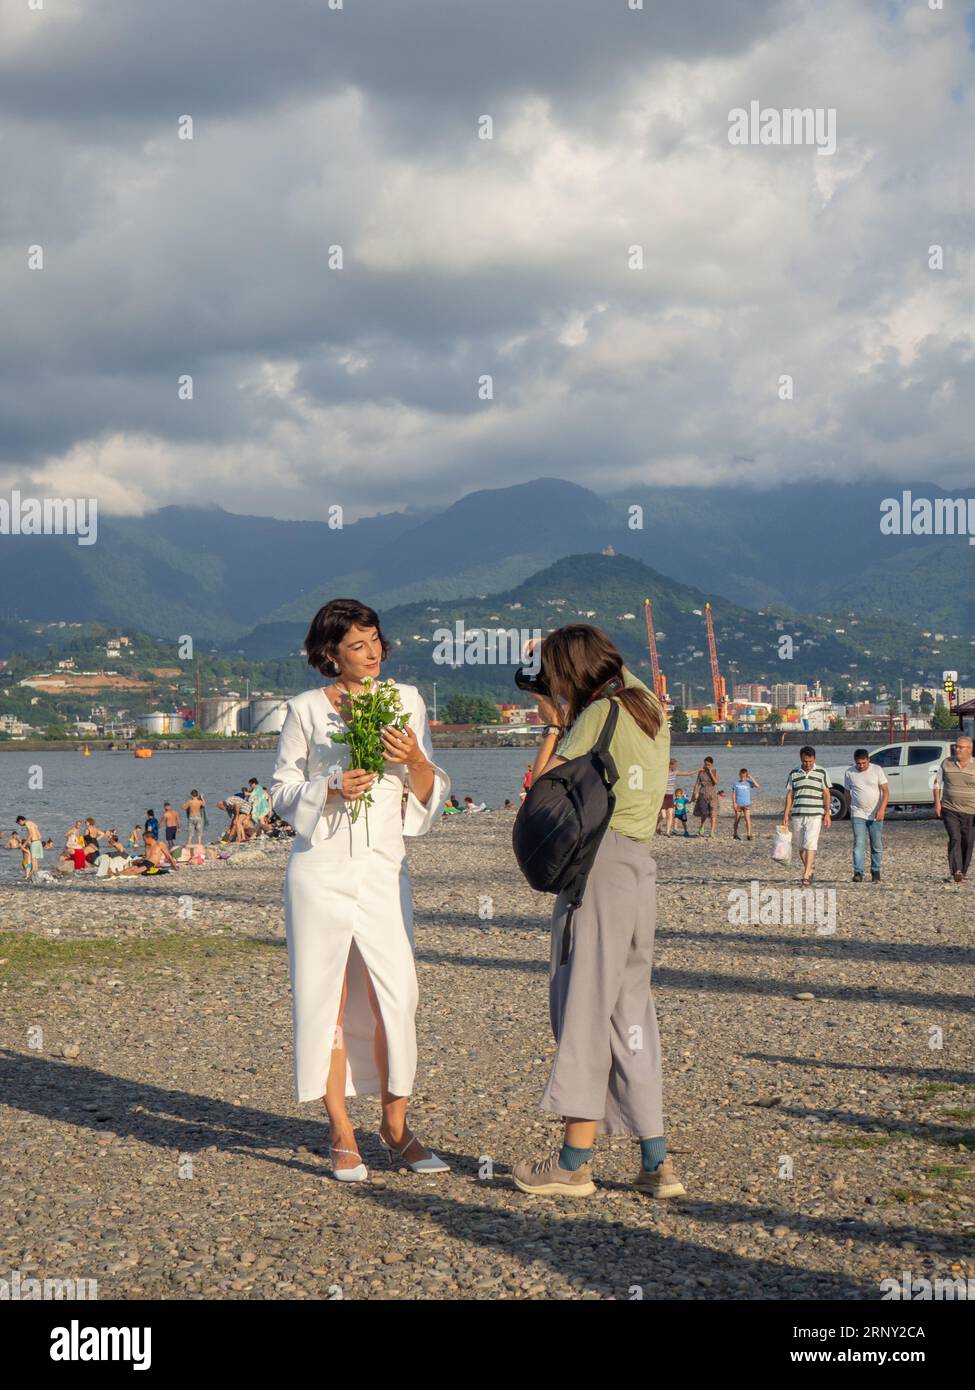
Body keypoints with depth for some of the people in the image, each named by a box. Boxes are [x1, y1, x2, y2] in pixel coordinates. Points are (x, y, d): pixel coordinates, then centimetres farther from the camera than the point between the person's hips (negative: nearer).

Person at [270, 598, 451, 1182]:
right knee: (326, 999, -1)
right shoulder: (306, 709, 3)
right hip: (321, 869, -1)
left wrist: (415, 761, -11)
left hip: (384, 868, 1)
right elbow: (283, 789, 6)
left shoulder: (406, 701, 8)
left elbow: (434, 792, 10)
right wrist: (330, 790, -12)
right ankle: (342, 1136, 8)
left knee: (396, 997, -5)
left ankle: (396, 1127, 10)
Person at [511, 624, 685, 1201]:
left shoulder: (597, 715, -8)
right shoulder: (652, 715, 15)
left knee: (586, 1006, -2)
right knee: (631, 1012, 11)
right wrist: (565, 722, 21)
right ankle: (656, 1162, 9)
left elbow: (543, 785, -7)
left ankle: (575, 1160, 1)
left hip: (598, 865, -8)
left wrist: (554, 726, 6)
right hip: (642, 868, 8)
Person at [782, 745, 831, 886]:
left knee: (810, 844, -14)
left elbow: (826, 794, 4)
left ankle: (806, 875, -16)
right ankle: (809, 870, 27)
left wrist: (827, 813, -2)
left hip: (815, 814, -3)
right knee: (800, 846, 9)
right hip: (797, 815, 3)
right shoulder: (794, 773, 9)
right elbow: (790, 794, 10)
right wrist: (786, 814, 4)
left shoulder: (822, 772, 3)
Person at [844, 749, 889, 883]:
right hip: (857, 815, 0)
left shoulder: (877, 770, -2)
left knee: (877, 845, 4)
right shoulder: (849, 773, 2)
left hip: (876, 815, 0)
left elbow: (885, 791, -6)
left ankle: (876, 872, 17)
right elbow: (847, 793, 15)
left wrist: (882, 809, -18)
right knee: (859, 844, -12)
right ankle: (858, 873, -17)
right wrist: (850, 809, 14)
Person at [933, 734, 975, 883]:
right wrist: (937, 802, 1)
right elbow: (937, 783, 13)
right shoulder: (947, 763, 5)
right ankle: (956, 871, -25)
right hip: (950, 810, 0)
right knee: (955, 838, -15)